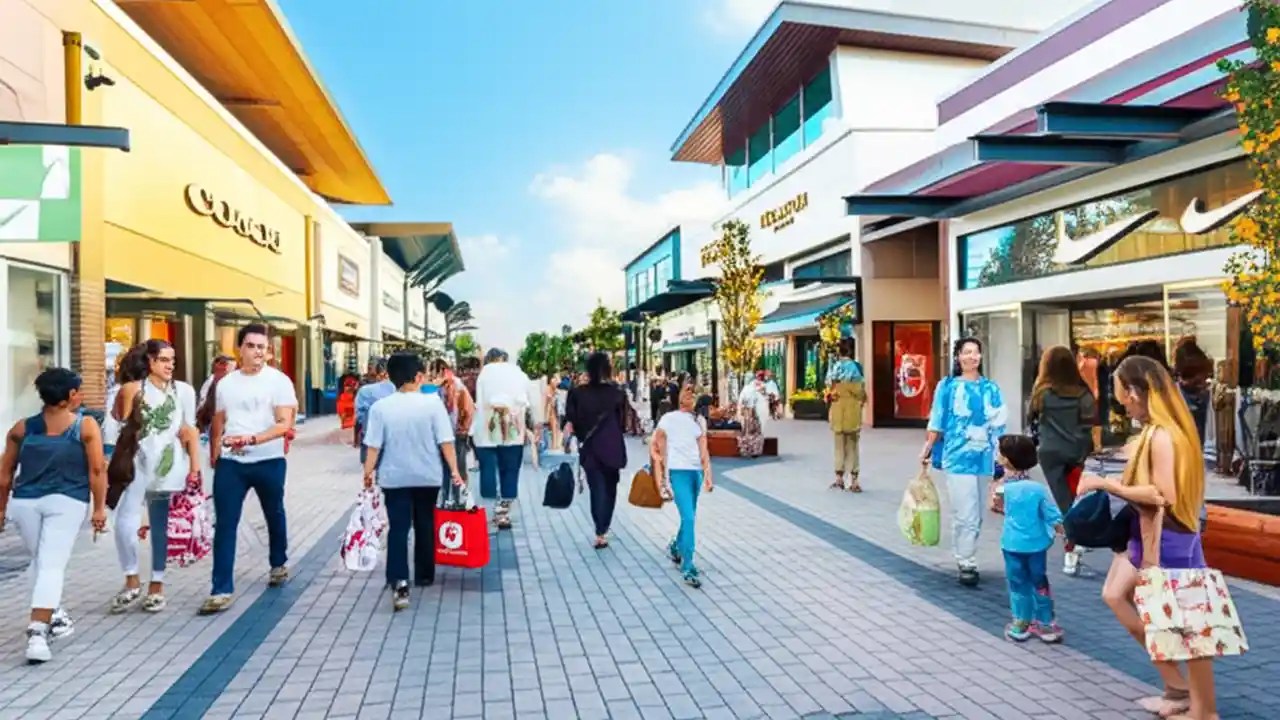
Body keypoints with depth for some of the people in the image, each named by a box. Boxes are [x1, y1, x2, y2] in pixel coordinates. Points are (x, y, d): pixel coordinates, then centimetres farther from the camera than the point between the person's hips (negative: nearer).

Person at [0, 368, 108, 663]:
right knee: (52, 566, -6)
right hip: (66, 502, -4)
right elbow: (97, 470, -6)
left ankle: (56, 616, 32)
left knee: (42, 562, 20)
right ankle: (37, 633, -15)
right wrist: (99, 508, 0)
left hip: (24, 502, 4)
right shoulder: (86, 426, -2)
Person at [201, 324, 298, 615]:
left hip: (269, 462, -2)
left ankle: (279, 564, 41)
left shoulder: (279, 381, -6)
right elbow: (218, 425, 14)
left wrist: (252, 439, -29)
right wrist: (214, 460, 10)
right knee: (224, 525, -3)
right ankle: (222, 590, 1)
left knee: (274, 516, 17)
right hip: (230, 463, 2)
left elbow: (285, 424, -15)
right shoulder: (225, 383, 6)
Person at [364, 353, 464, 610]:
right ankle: (424, 576, 28)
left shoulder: (380, 407, -7)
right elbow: (446, 441, -10)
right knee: (425, 525, 17)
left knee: (397, 529, 1)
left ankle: (399, 583, -14)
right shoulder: (433, 402, -9)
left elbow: (374, 446, -7)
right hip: (428, 476, 1)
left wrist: (368, 473, 4)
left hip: (394, 477, 0)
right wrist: (454, 469, -4)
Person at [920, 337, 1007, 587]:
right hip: (958, 457, -4)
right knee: (966, 514, -7)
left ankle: (965, 558, 25)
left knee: (976, 514, 11)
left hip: (984, 457, 4)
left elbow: (999, 424, 10)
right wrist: (927, 448, -2)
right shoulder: (948, 386, 0)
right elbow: (937, 422, 1)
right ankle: (967, 564, 3)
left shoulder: (991, 388, 8)